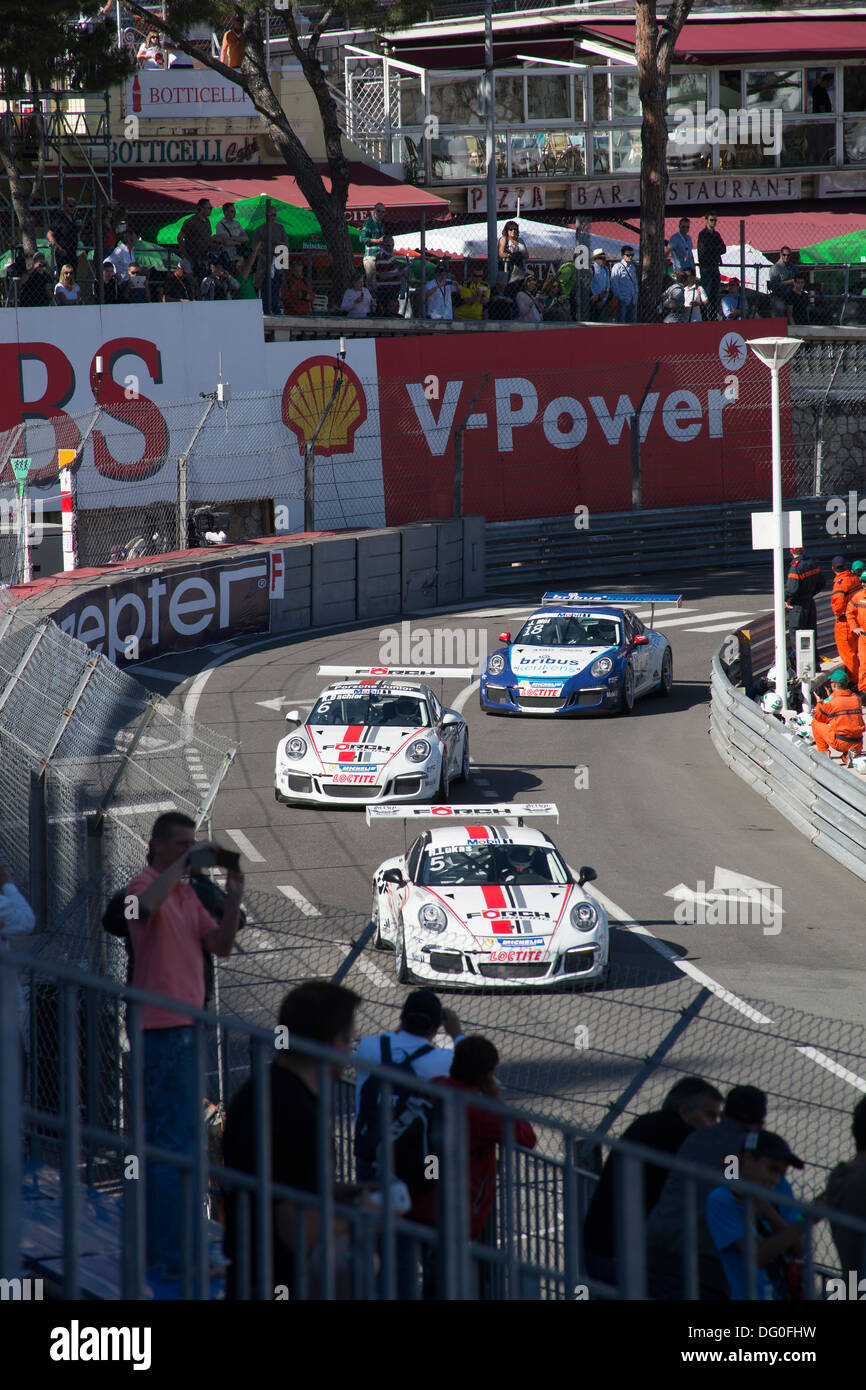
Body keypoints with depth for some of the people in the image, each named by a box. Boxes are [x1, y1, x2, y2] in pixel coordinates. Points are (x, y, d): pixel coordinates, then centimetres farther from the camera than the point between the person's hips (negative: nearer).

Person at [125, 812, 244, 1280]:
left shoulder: (188, 895, 17)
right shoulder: (145, 885, -10)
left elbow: (221, 945, 11)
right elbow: (144, 904, -35)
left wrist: (234, 897, -4)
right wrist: (184, 863, -31)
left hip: (185, 1026, 10)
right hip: (164, 1027, -10)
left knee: (157, 1137, 14)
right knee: (179, 1140, -11)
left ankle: (152, 1247, 21)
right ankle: (175, 1255, -11)